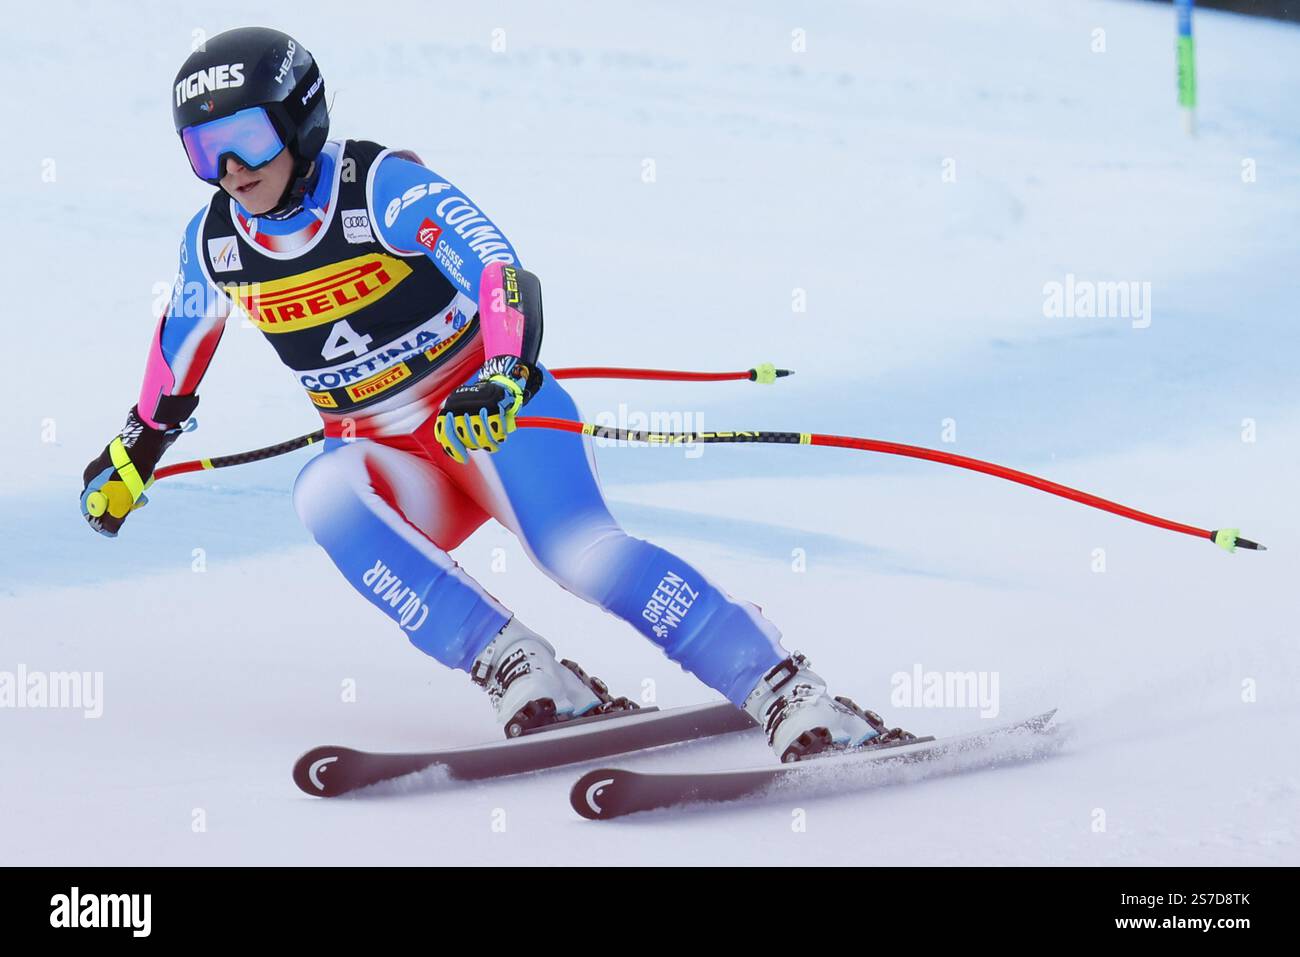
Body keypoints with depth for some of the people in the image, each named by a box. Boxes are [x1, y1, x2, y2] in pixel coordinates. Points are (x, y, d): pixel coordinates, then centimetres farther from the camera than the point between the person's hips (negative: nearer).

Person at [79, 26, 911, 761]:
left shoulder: (382, 187, -18)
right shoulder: (213, 243, -1)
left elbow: (500, 267, -31)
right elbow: (182, 342, 20)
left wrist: (507, 375, -50)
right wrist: (134, 453, 32)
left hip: (492, 417, -4)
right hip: (391, 462, 5)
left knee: (579, 553, -30)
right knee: (323, 495, -30)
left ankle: (783, 689, -24)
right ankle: (527, 678, -33)